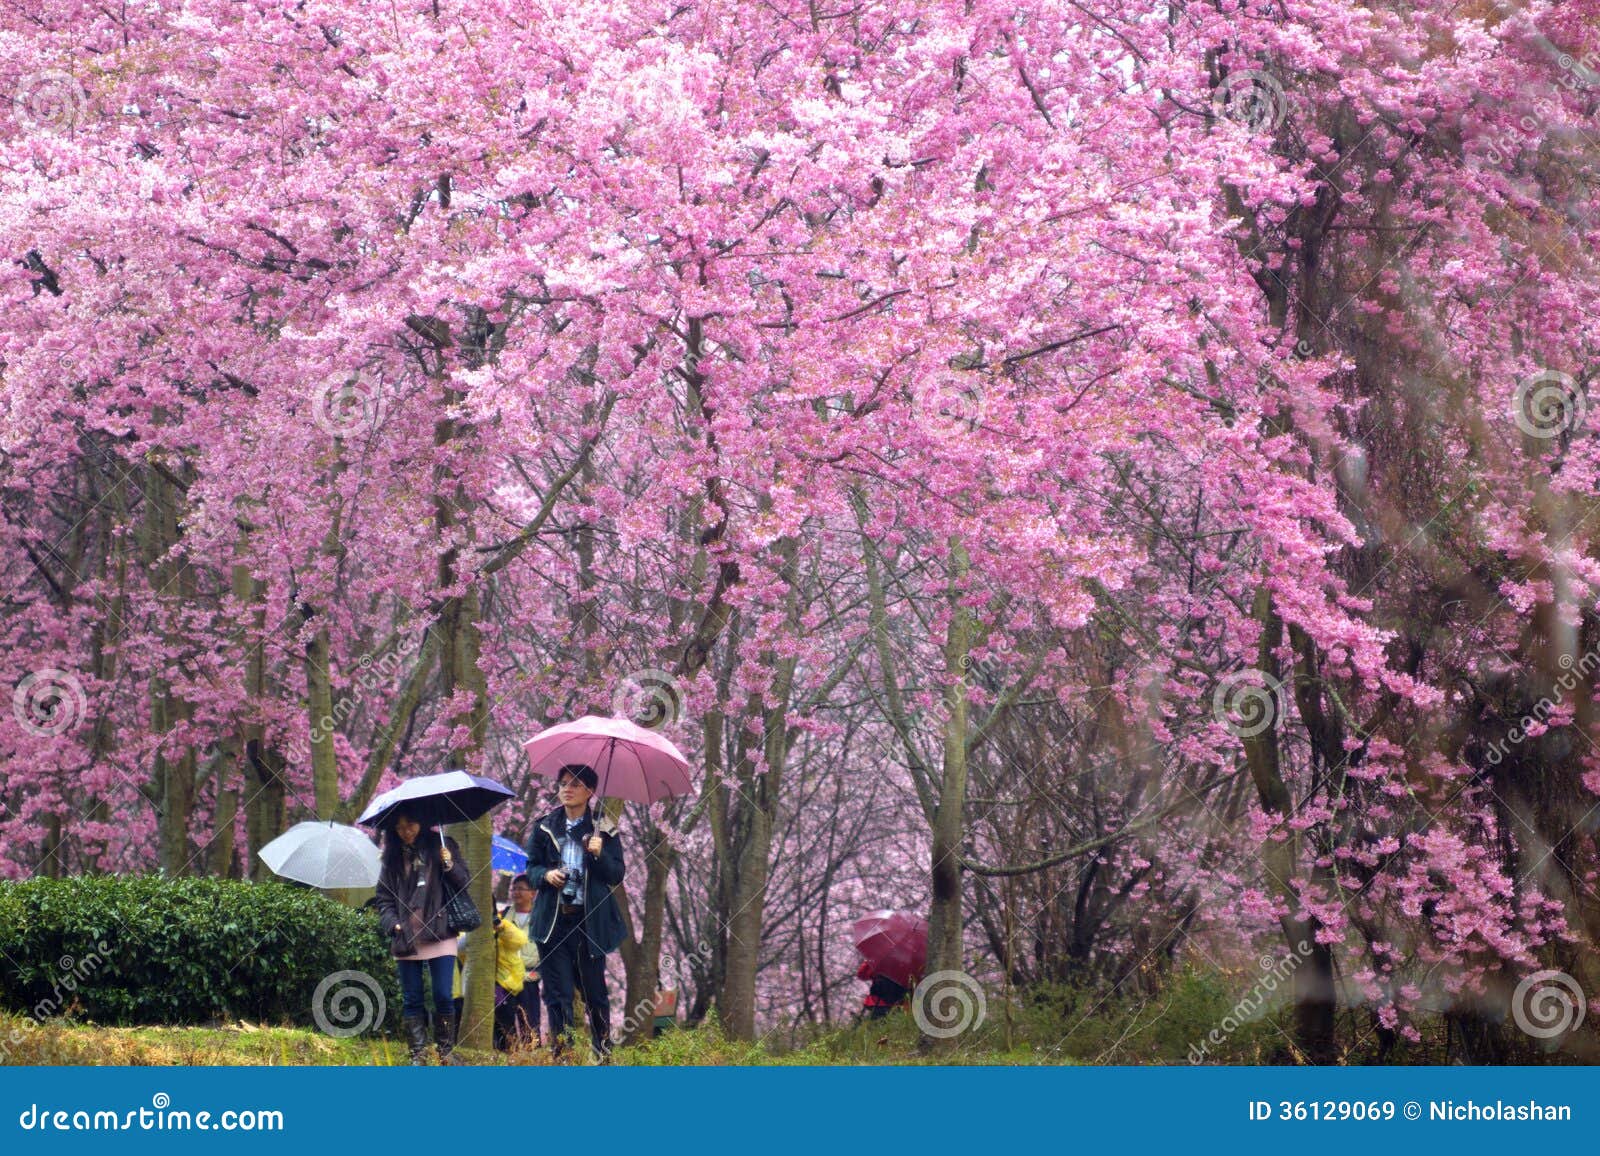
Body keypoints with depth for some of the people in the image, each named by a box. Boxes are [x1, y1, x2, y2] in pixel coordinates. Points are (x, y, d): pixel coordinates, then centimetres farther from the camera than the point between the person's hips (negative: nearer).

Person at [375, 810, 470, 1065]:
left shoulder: (441, 846, 5)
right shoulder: (392, 857, 10)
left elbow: (463, 881, 2)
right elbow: (384, 897, 12)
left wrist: (450, 866, -18)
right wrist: (393, 924, -4)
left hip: (439, 936, -2)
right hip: (405, 938, 2)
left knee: (443, 996, -6)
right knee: (411, 1000, 2)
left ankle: (446, 1052, 3)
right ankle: (418, 1054, 5)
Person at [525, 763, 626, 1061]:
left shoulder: (604, 828, 3)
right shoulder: (545, 827, 8)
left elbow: (617, 875, 1)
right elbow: (531, 867, 13)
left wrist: (600, 854, -18)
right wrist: (546, 874, -9)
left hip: (589, 919, -1)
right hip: (554, 919, 1)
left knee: (594, 990, 4)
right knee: (556, 991, -2)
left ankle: (603, 1052, 17)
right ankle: (560, 1052, 2)